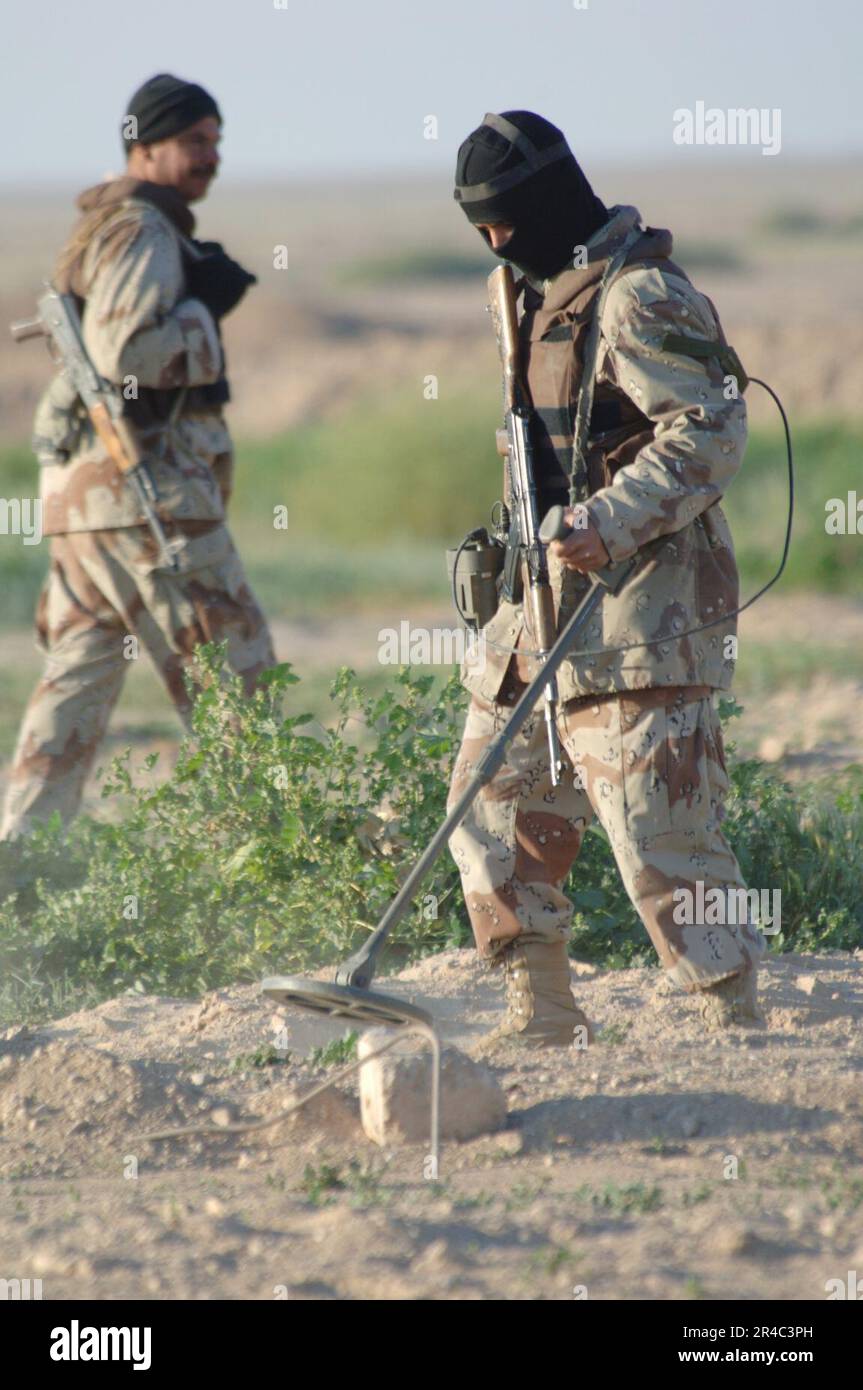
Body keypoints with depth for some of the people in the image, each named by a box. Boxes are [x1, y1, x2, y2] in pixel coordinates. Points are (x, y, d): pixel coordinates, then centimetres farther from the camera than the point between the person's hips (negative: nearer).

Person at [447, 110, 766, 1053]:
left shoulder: (639, 297, -12)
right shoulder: (542, 296, 18)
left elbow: (710, 433, -21)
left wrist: (610, 524, -28)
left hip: (638, 602, -10)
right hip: (547, 588, 10)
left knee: (656, 830, -11)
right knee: (496, 800, 9)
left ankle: (736, 1025, -4)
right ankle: (541, 1016, 17)